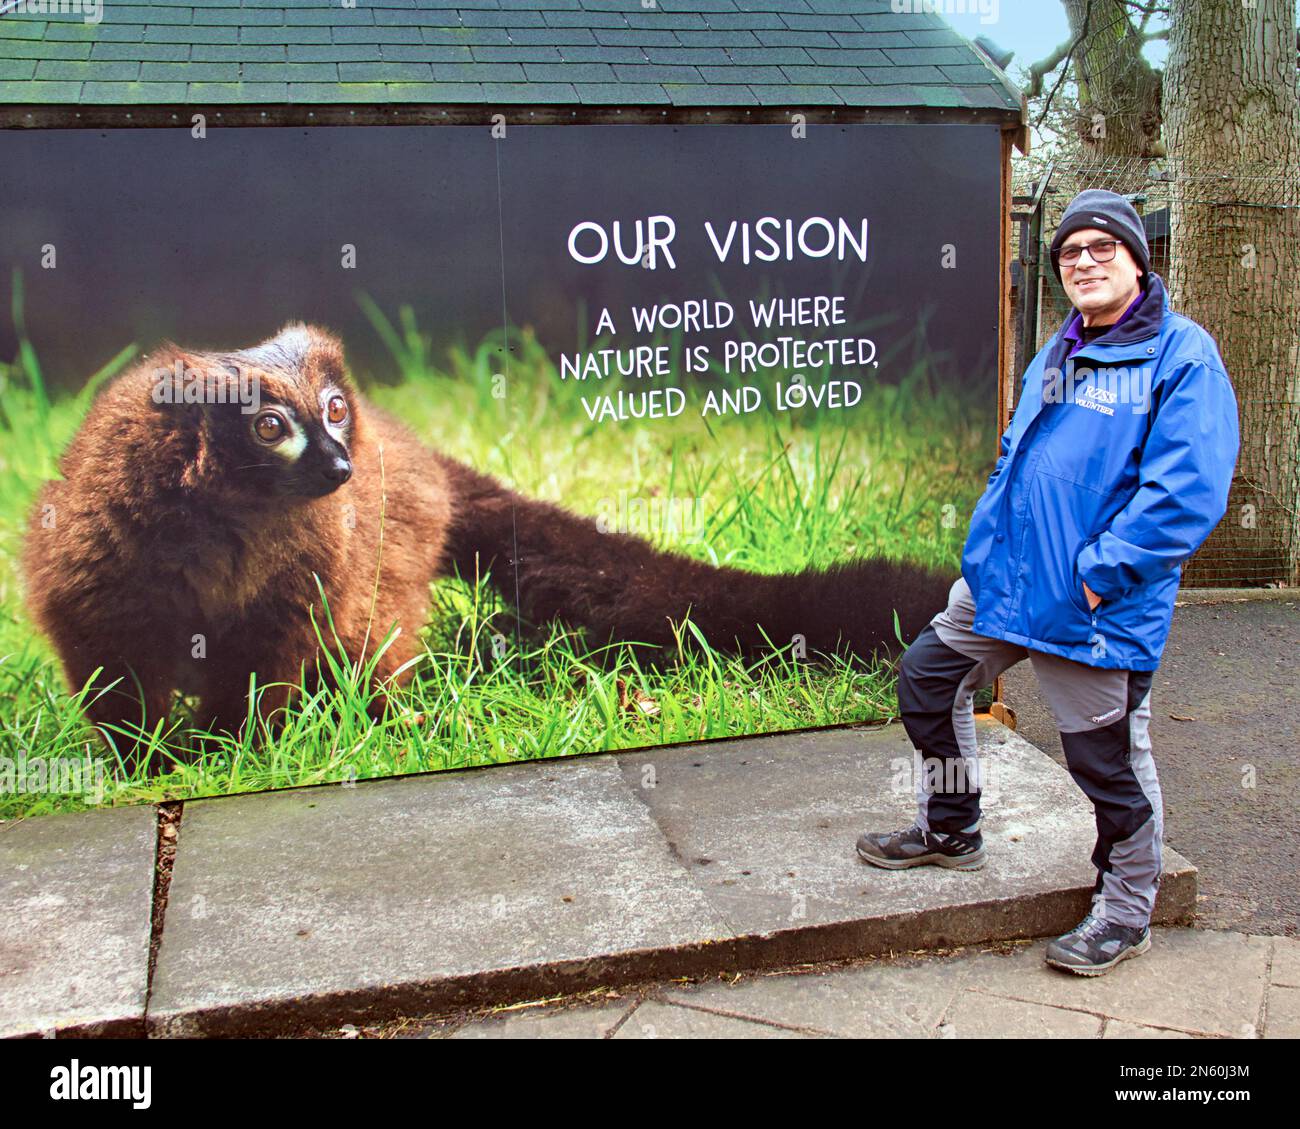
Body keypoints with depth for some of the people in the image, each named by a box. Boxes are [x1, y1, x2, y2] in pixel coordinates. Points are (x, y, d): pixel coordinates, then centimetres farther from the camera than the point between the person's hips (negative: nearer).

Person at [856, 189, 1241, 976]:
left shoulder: (1183, 356, -12)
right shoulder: (1058, 356, 13)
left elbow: (1186, 492, -21)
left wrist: (1098, 577, -21)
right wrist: (989, 543, 10)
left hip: (1099, 608, -8)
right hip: (1004, 581, 8)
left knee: (1111, 762, 5)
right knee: (927, 681, 16)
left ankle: (1126, 915, 28)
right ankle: (950, 831, 37)